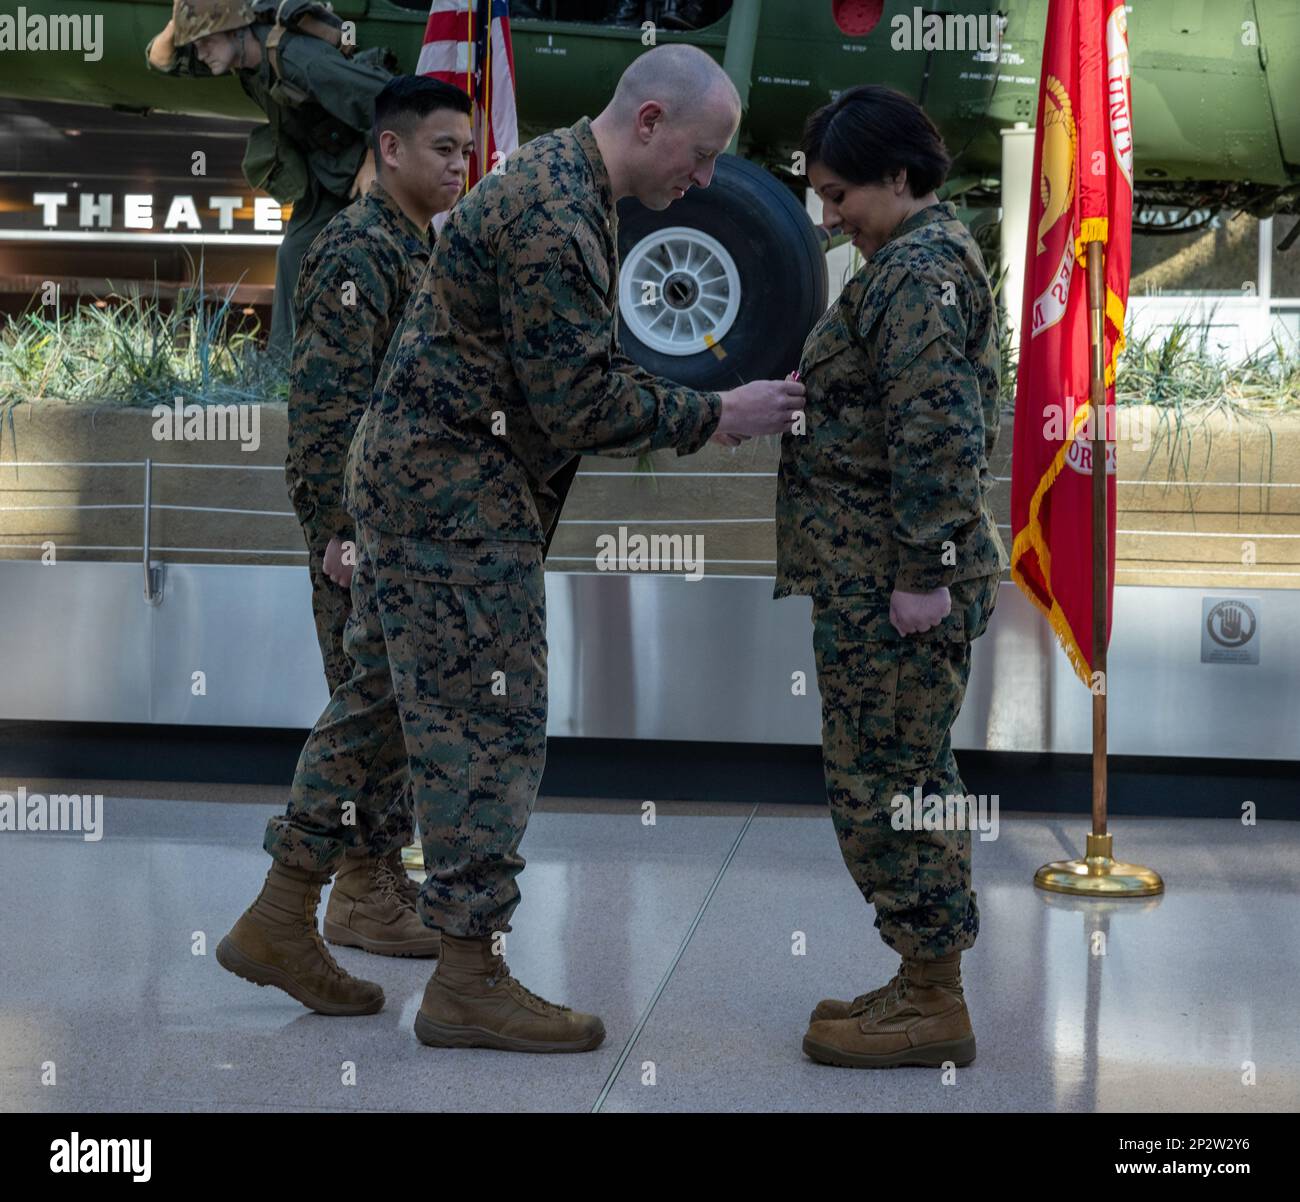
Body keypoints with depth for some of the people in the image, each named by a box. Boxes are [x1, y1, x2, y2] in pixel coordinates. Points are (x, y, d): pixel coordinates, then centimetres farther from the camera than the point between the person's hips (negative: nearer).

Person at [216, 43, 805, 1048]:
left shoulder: (561, 179, 14)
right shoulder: (555, 217, -21)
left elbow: (572, 371, 21)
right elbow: (582, 406, -22)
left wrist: (693, 412, 13)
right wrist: (715, 417, -14)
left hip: (413, 472, 11)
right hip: (457, 487, -11)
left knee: (385, 693, 15)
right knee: (491, 717, -5)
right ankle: (469, 979, 4)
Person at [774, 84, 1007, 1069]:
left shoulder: (917, 270, -15)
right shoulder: (931, 257, 18)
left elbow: (936, 433, -24)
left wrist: (922, 569, -24)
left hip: (889, 585, -11)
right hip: (883, 575, 11)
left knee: (886, 779, -4)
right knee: (910, 776, 15)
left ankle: (934, 1005, 6)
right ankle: (927, 981, 25)